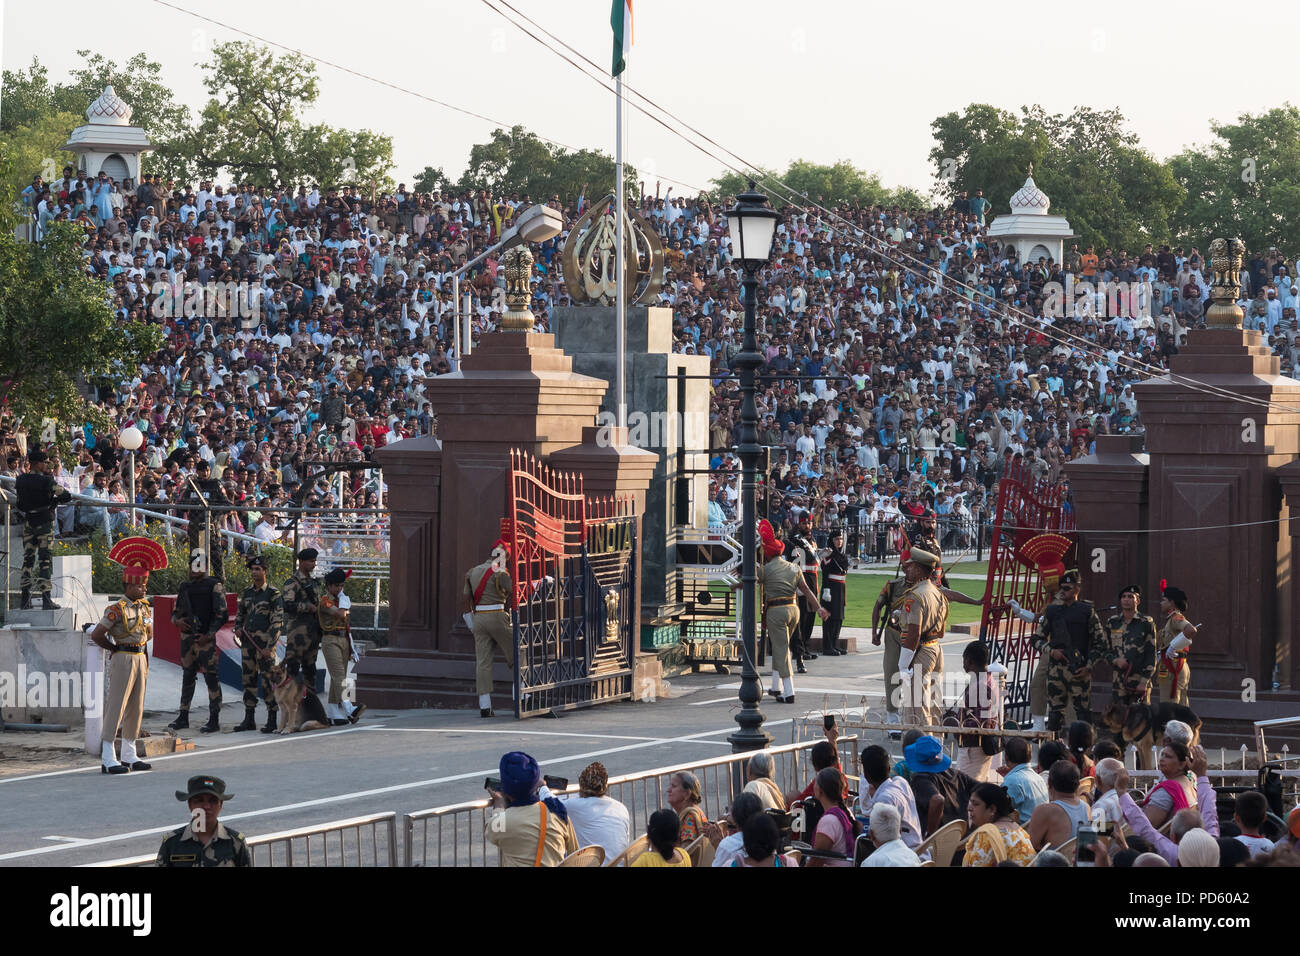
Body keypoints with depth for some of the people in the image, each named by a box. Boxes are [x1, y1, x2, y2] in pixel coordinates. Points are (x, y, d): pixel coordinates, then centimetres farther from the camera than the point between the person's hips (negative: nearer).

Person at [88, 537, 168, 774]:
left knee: (136, 708, 10)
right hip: (123, 660, -8)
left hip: (141, 658, 8)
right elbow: (96, 635, -12)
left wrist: (140, 647, 10)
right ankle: (108, 758, -8)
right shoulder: (116, 610, -12)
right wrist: (116, 649, -1)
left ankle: (129, 756, 17)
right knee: (116, 706, -8)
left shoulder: (145, 607, 10)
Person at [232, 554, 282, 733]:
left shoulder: (273, 593, -6)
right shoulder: (247, 592, 13)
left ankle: (272, 720, -2)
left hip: (264, 643, -6)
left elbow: (278, 622, -10)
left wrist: (270, 647, -15)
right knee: (248, 679, 8)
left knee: (267, 681, -7)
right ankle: (249, 719, 15)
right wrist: (237, 628, 7)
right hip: (247, 642, 6)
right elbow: (240, 613, 28)